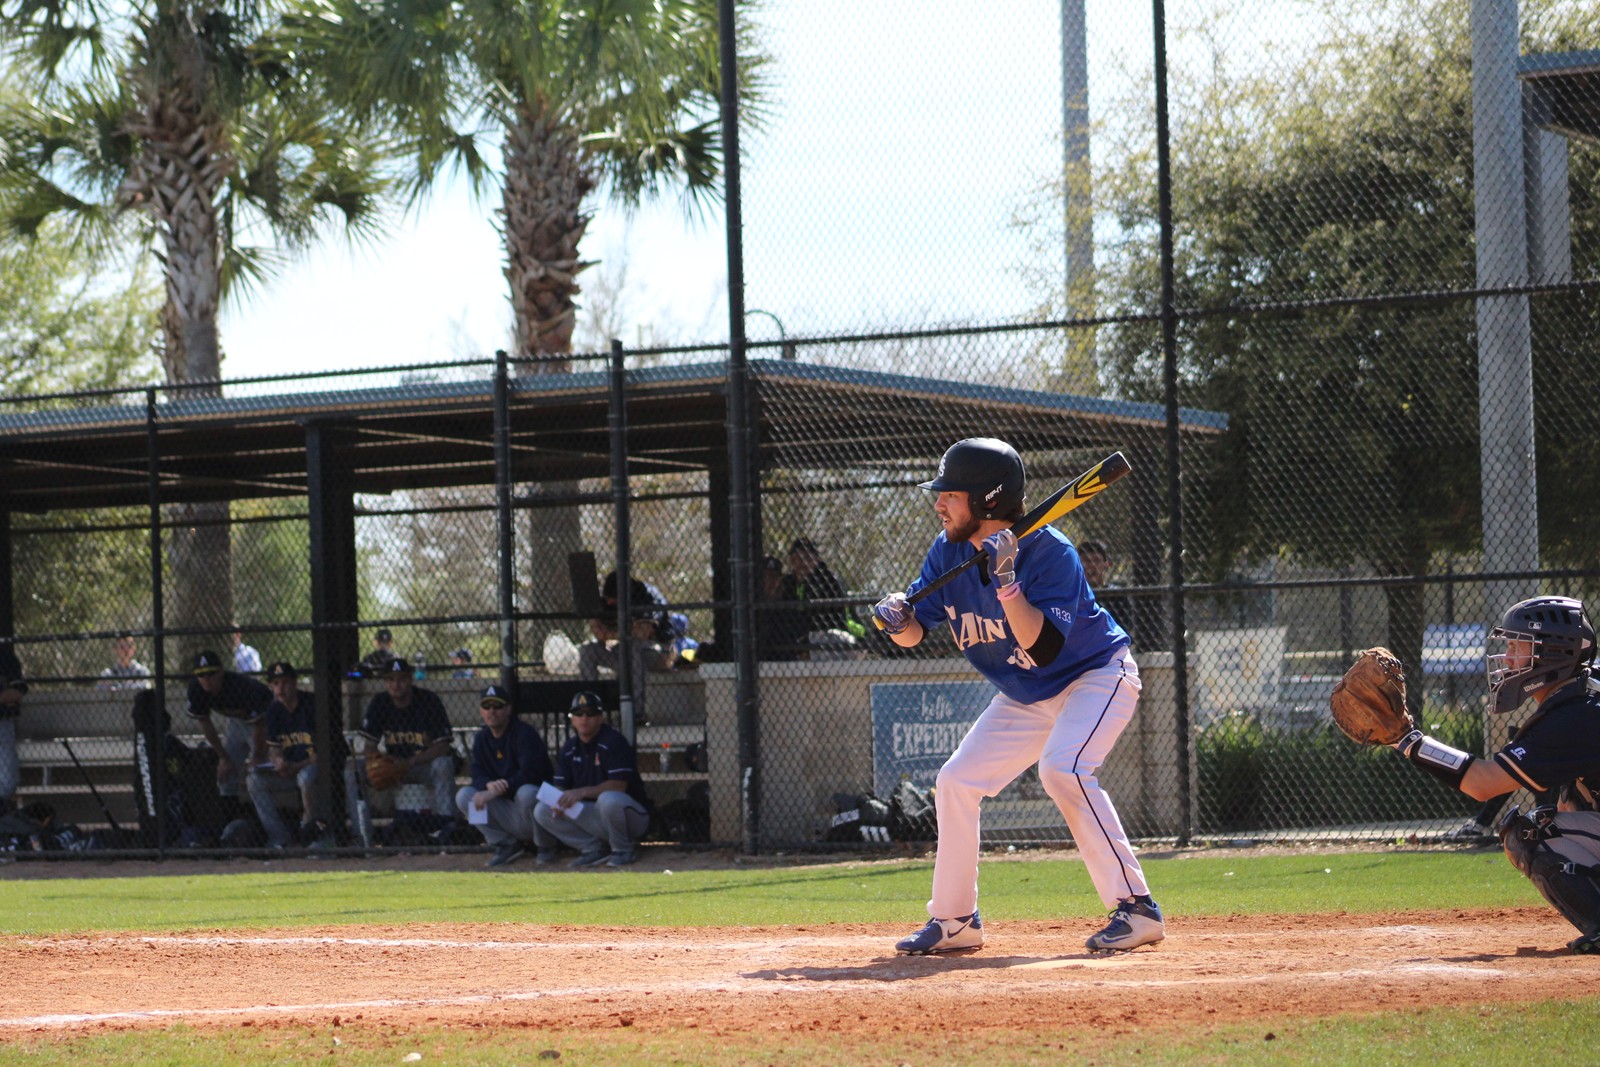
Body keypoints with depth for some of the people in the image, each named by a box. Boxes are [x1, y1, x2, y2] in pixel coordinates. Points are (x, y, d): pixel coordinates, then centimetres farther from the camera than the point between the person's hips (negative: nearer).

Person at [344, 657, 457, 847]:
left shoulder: (429, 700, -14)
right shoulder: (378, 703, -3)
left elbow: (443, 746, -19)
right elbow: (370, 746, -1)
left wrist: (410, 762, -30)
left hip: (425, 764, -4)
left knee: (443, 765, -38)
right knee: (351, 767, -19)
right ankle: (362, 836, -21)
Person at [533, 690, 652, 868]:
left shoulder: (613, 741, -15)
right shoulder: (570, 748, 7)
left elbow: (619, 785, -25)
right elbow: (560, 786, 7)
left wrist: (583, 792, -33)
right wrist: (559, 802, -18)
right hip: (591, 815, 6)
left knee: (608, 799, -41)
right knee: (542, 811, -7)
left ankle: (624, 849, -13)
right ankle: (595, 848, -1)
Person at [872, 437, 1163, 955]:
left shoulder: (1050, 552, -28)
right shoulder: (949, 551, -8)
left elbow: (1043, 647, -36)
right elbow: (914, 634, -3)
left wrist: (1006, 581, -44)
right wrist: (898, 619, -26)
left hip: (1098, 675, -8)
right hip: (1025, 698, 8)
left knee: (1062, 768, -31)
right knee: (956, 781, 2)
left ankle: (1135, 908, -26)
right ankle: (954, 921, 15)